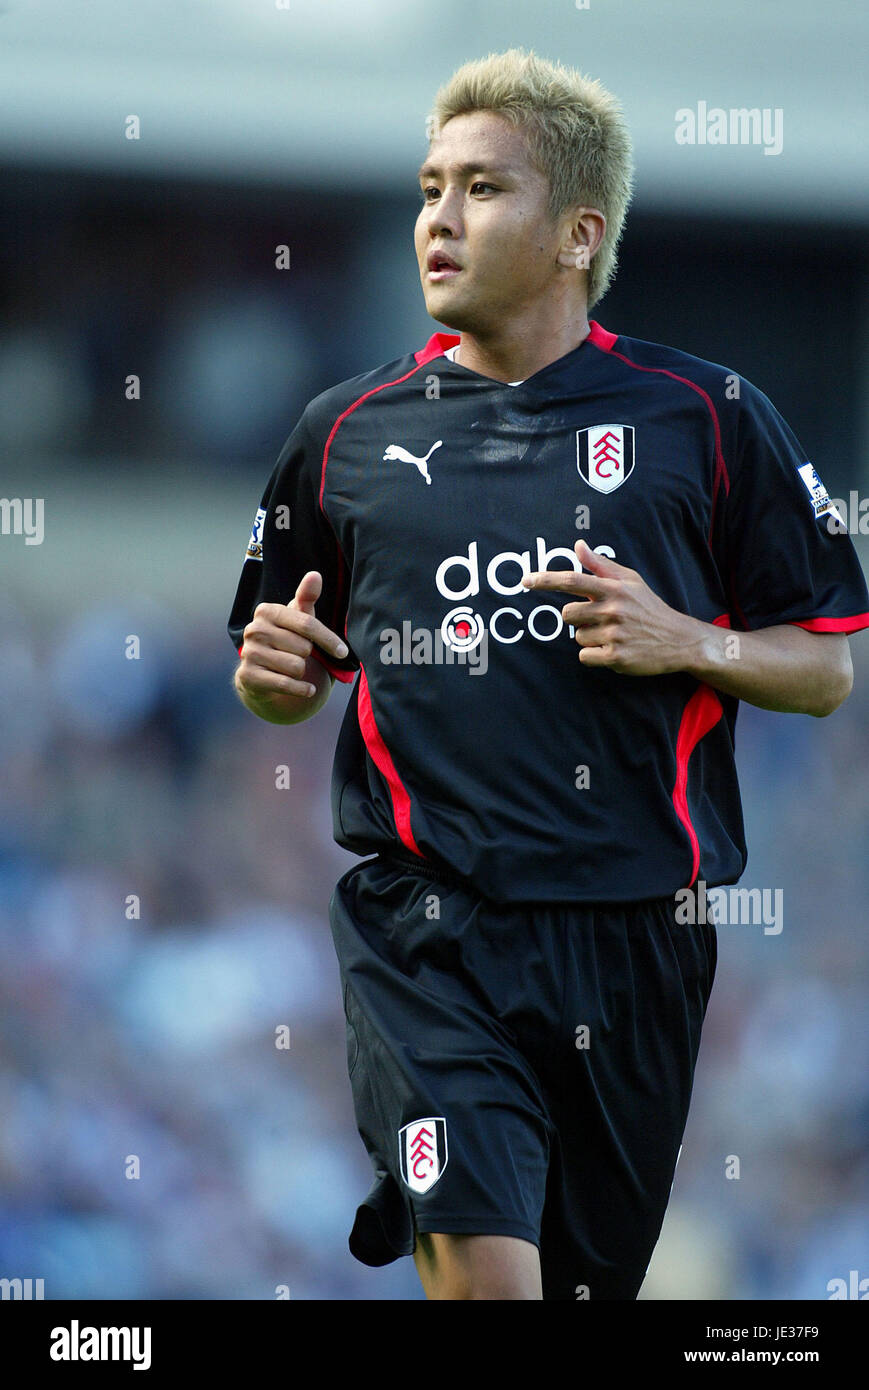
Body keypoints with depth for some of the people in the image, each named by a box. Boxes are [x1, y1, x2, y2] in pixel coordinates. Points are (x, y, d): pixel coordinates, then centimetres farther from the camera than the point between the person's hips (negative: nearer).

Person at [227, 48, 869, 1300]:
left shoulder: (708, 419, 4)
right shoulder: (348, 432, 9)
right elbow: (278, 679, 20)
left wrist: (691, 643, -11)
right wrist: (275, 669, -3)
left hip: (638, 928, 1)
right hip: (427, 920, -1)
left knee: (592, 1275, 11)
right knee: (481, 1263, -21)